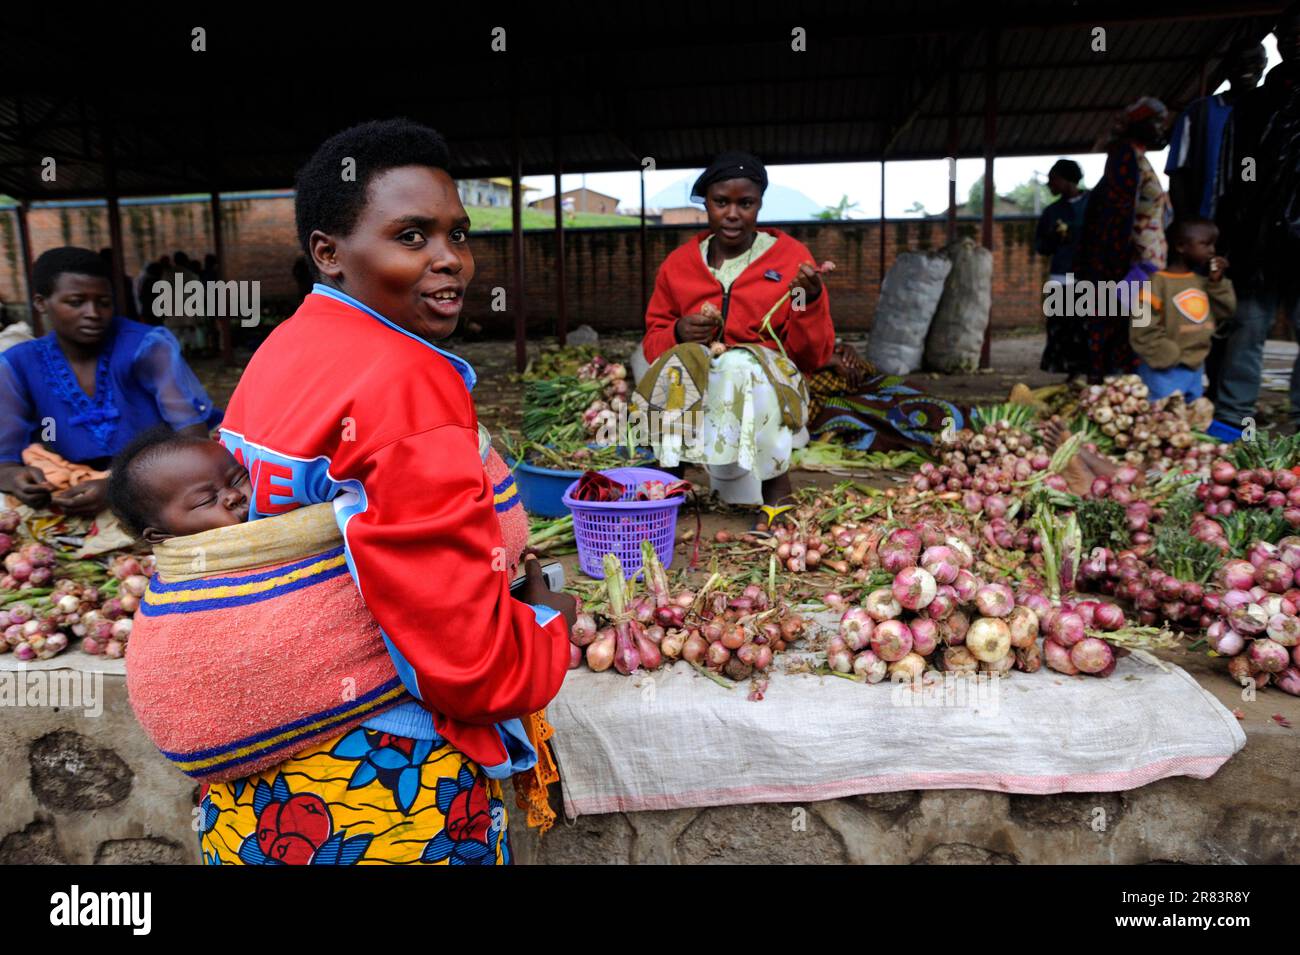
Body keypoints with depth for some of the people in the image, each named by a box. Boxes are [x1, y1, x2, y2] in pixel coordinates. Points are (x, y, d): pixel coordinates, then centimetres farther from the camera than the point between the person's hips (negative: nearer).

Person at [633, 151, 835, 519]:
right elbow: (652, 343, 13)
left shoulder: (791, 256, 5)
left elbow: (813, 357, 3)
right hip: (696, 388, 2)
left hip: (769, 386, -2)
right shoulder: (678, 264, 10)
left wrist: (808, 303, -15)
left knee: (740, 364, -35)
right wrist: (678, 334, -10)